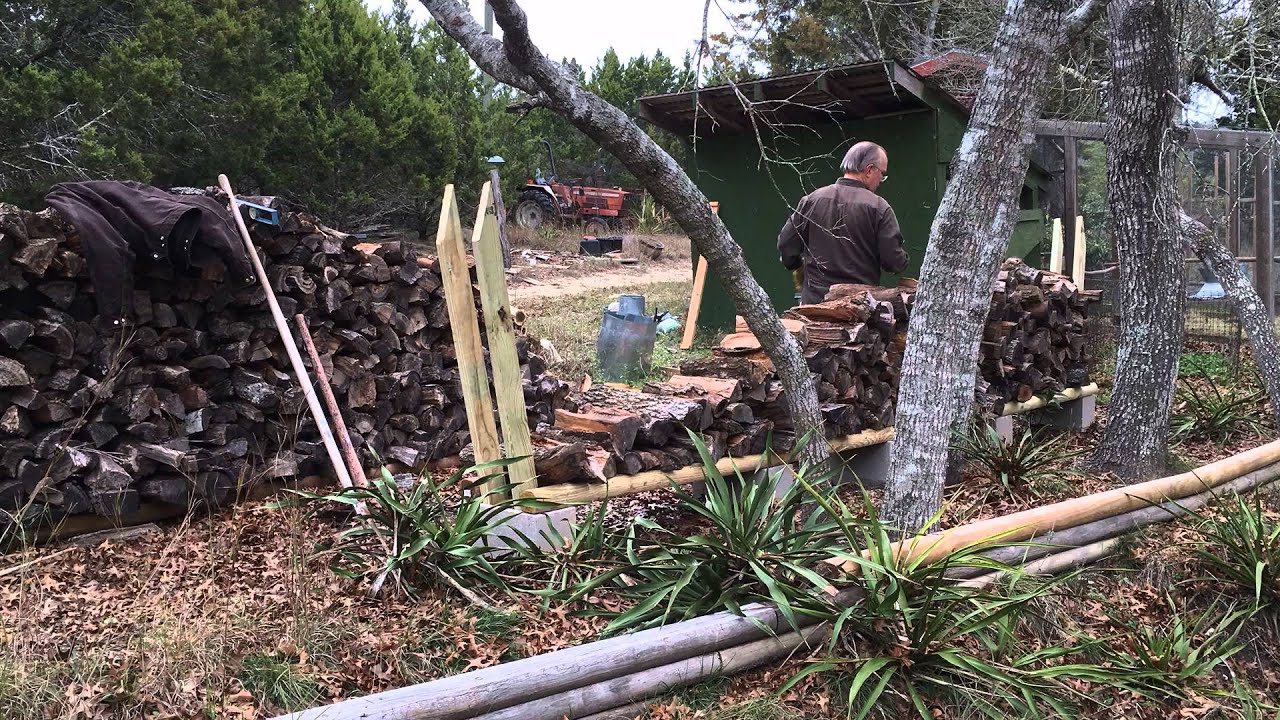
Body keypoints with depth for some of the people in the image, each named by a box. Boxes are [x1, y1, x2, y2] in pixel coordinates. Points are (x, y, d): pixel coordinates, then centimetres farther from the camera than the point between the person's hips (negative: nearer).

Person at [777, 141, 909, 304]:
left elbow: (785, 245, 4)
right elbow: (894, 262, -10)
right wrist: (902, 261, 14)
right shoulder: (879, 207, -8)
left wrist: (800, 266, 24)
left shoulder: (811, 200, 2)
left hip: (815, 298, 3)